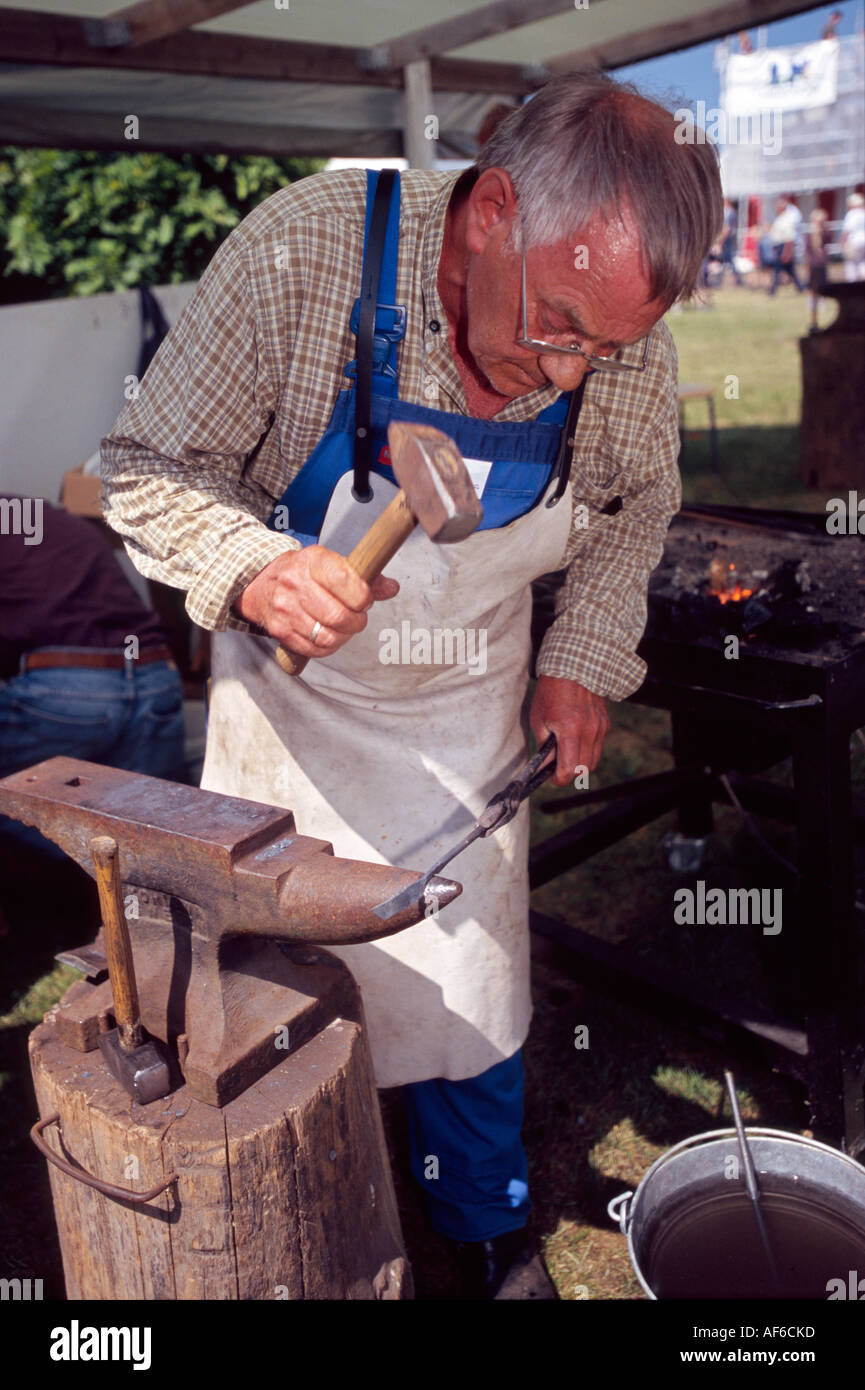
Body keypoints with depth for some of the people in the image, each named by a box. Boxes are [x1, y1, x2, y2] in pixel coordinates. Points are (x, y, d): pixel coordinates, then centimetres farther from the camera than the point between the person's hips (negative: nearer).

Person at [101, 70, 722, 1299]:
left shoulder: (629, 344, -15)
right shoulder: (300, 253, -26)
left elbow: (637, 508, 6)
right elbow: (149, 471, -17)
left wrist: (587, 659, -3)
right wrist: (251, 572, -36)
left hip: (467, 709, 2)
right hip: (290, 690, -1)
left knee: (471, 989, 11)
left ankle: (489, 1233, 40)